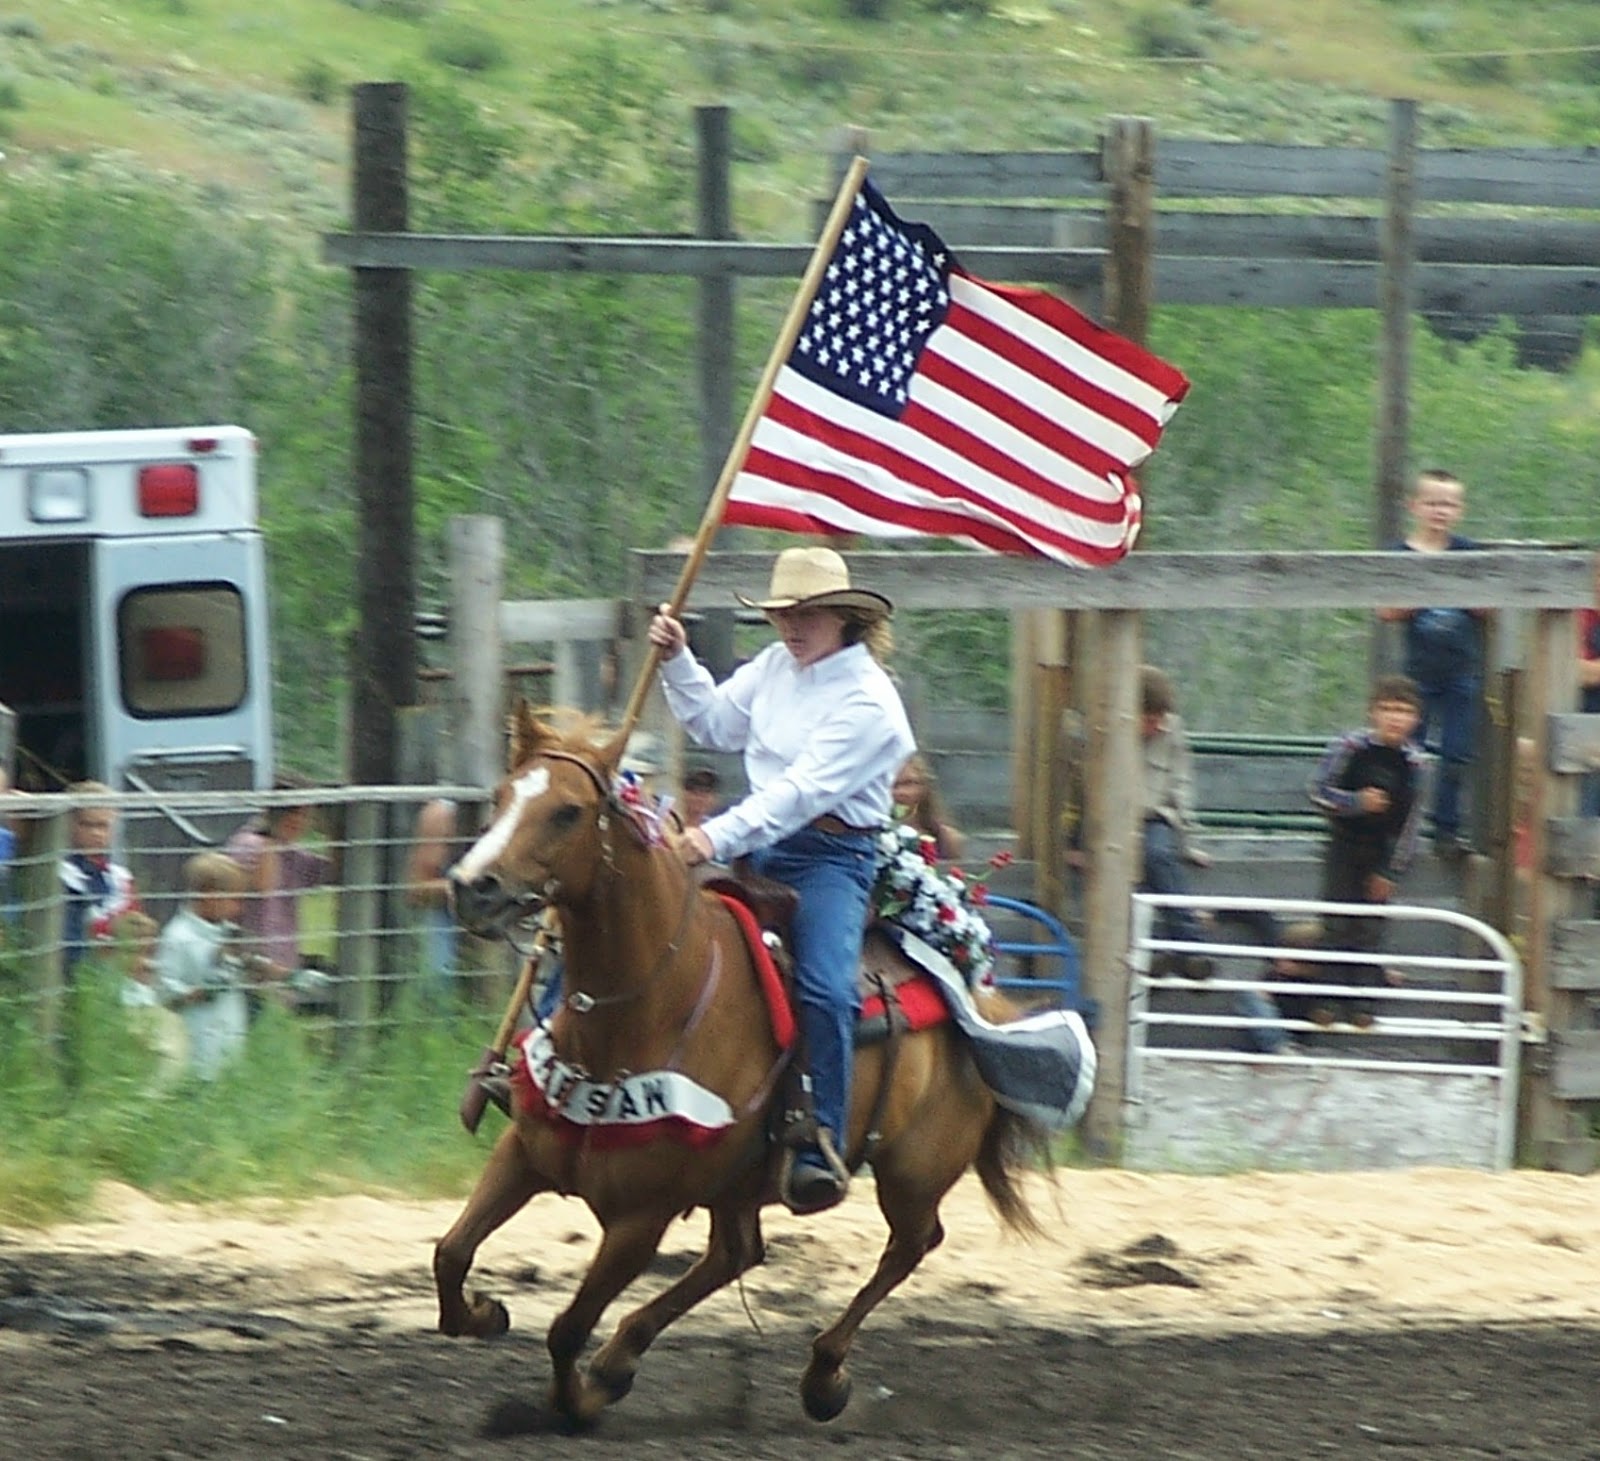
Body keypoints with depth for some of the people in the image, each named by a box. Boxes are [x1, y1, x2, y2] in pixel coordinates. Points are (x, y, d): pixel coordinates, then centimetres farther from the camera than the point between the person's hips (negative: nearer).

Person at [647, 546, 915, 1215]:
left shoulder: (866, 701, -15)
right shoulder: (774, 667, 10)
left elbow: (804, 789, -24)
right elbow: (716, 722, 24)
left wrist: (721, 837, -32)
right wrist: (678, 662, 9)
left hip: (833, 855, -8)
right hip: (759, 844, 8)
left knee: (824, 990, -27)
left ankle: (820, 1149, -27)